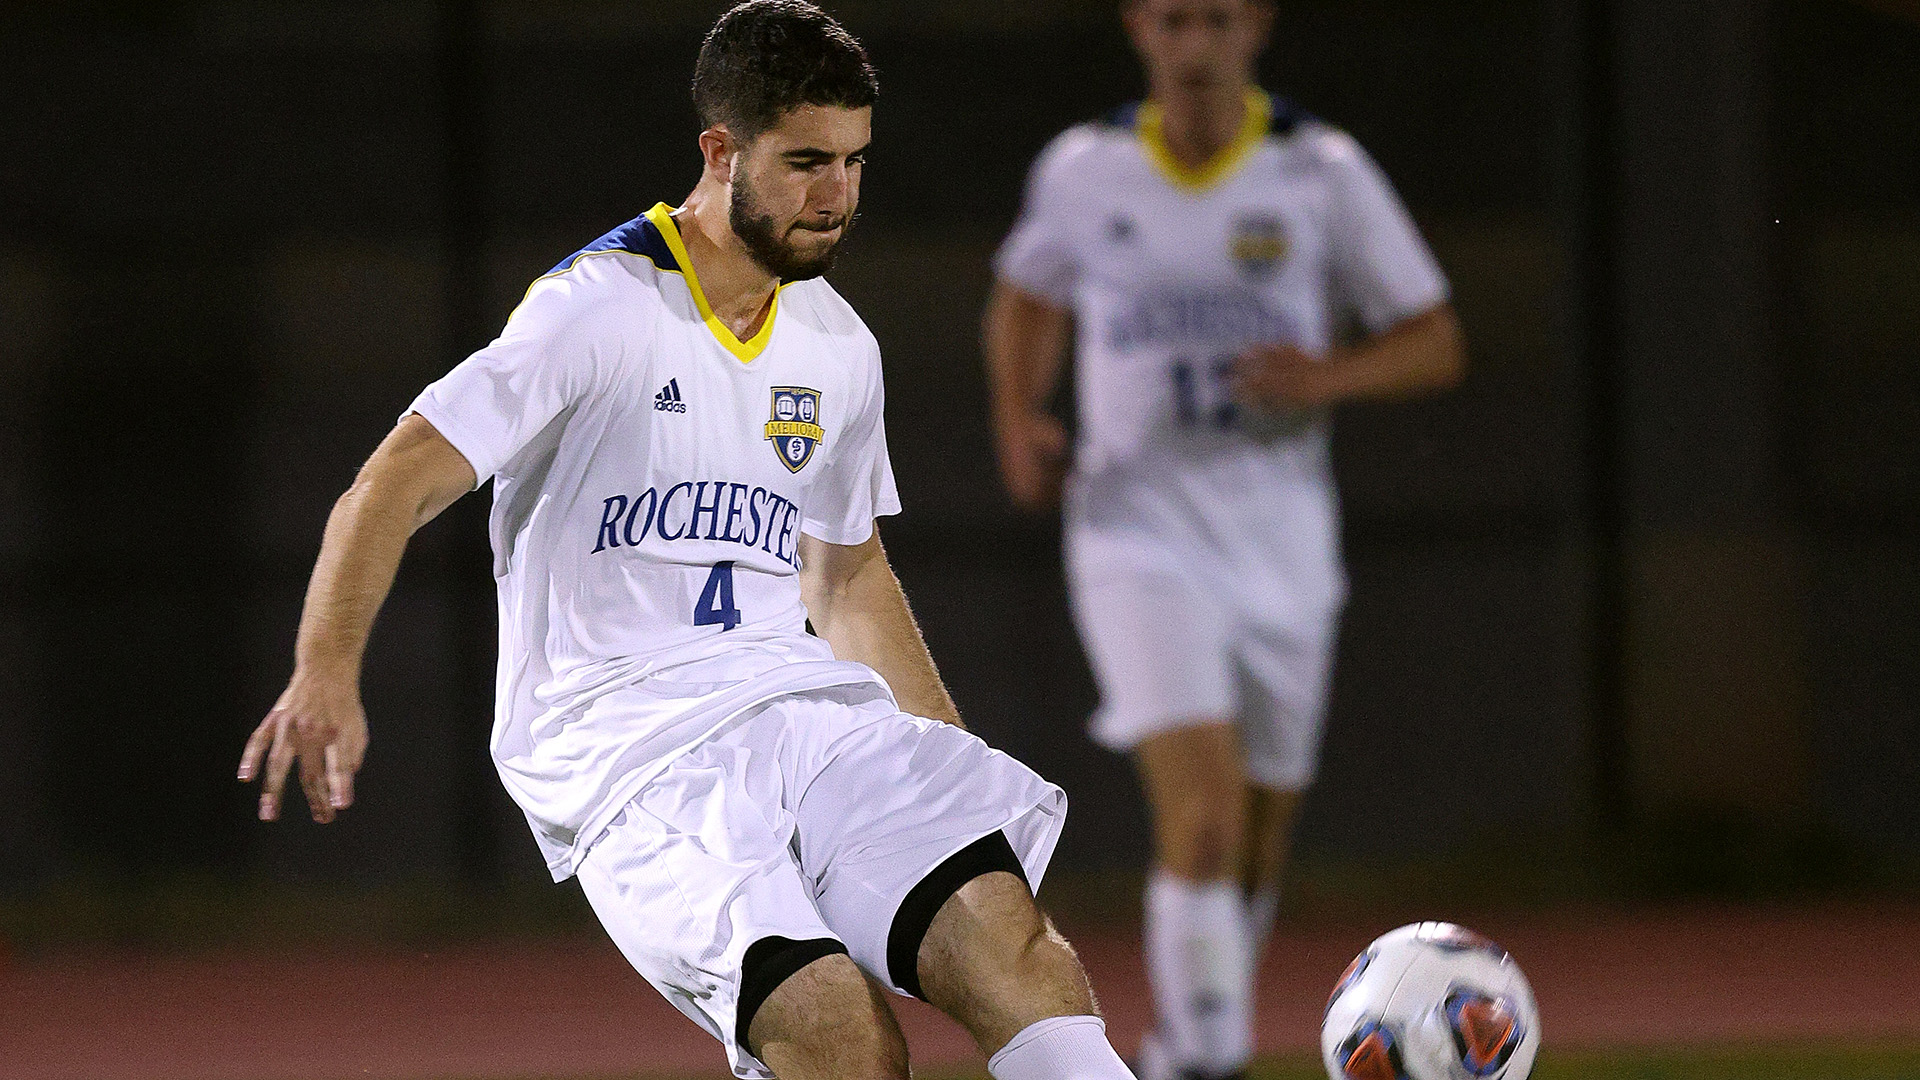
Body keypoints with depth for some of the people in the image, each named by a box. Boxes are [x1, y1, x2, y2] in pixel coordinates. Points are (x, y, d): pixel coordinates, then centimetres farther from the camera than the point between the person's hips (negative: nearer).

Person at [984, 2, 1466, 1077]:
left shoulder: (1322, 171, -3)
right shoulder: (1082, 170, 1)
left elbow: (1437, 344, 1)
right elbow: (1025, 299, 20)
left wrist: (1328, 377, -19)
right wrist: (1020, 421, 2)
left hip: (1281, 533, 2)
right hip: (1139, 530, -2)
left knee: (1256, 849, 11)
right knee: (1203, 813, -21)